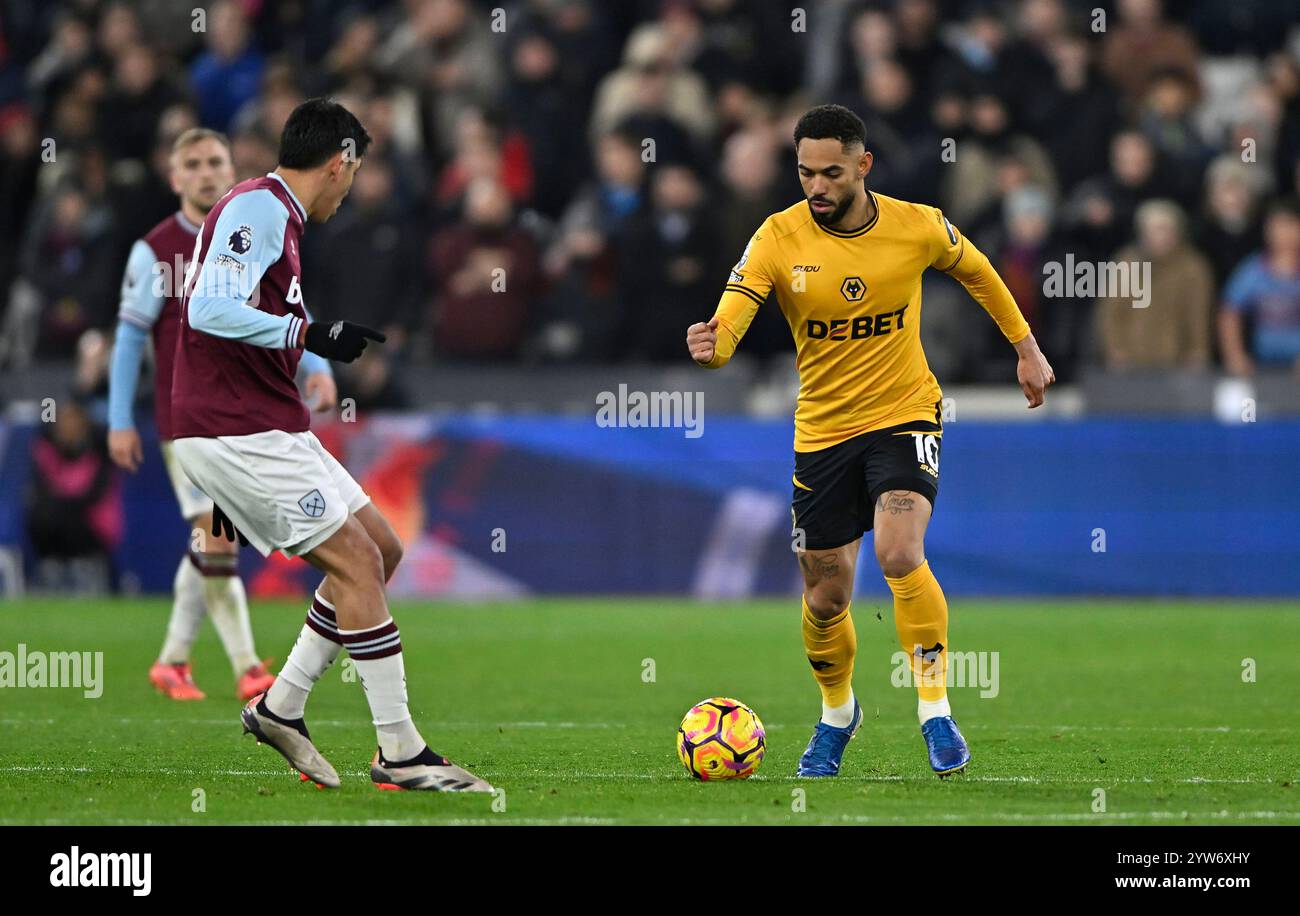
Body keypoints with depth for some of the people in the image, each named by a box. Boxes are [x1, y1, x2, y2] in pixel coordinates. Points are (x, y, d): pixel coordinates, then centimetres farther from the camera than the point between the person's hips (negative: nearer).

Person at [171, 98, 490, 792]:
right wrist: (310, 333, -27)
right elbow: (210, 310, -26)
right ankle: (400, 755, -8)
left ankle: (281, 707, 16)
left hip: (262, 432, 10)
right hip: (235, 434, -10)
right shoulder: (255, 208, -12)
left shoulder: (275, 215, 19)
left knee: (380, 549, 11)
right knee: (356, 562, -11)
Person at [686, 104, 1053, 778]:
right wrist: (712, 345, -48)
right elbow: (732, 314, -25)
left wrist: (1025, 348, 17)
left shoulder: (917, 227, -9)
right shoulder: (779, 238, -12)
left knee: (900, 555, -27)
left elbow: (976, 272, 13)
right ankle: (837, 713, 38)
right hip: (822, 431, 2)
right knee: (825, 600, 8)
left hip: (904, 417, -2)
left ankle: (936, 713, -16)